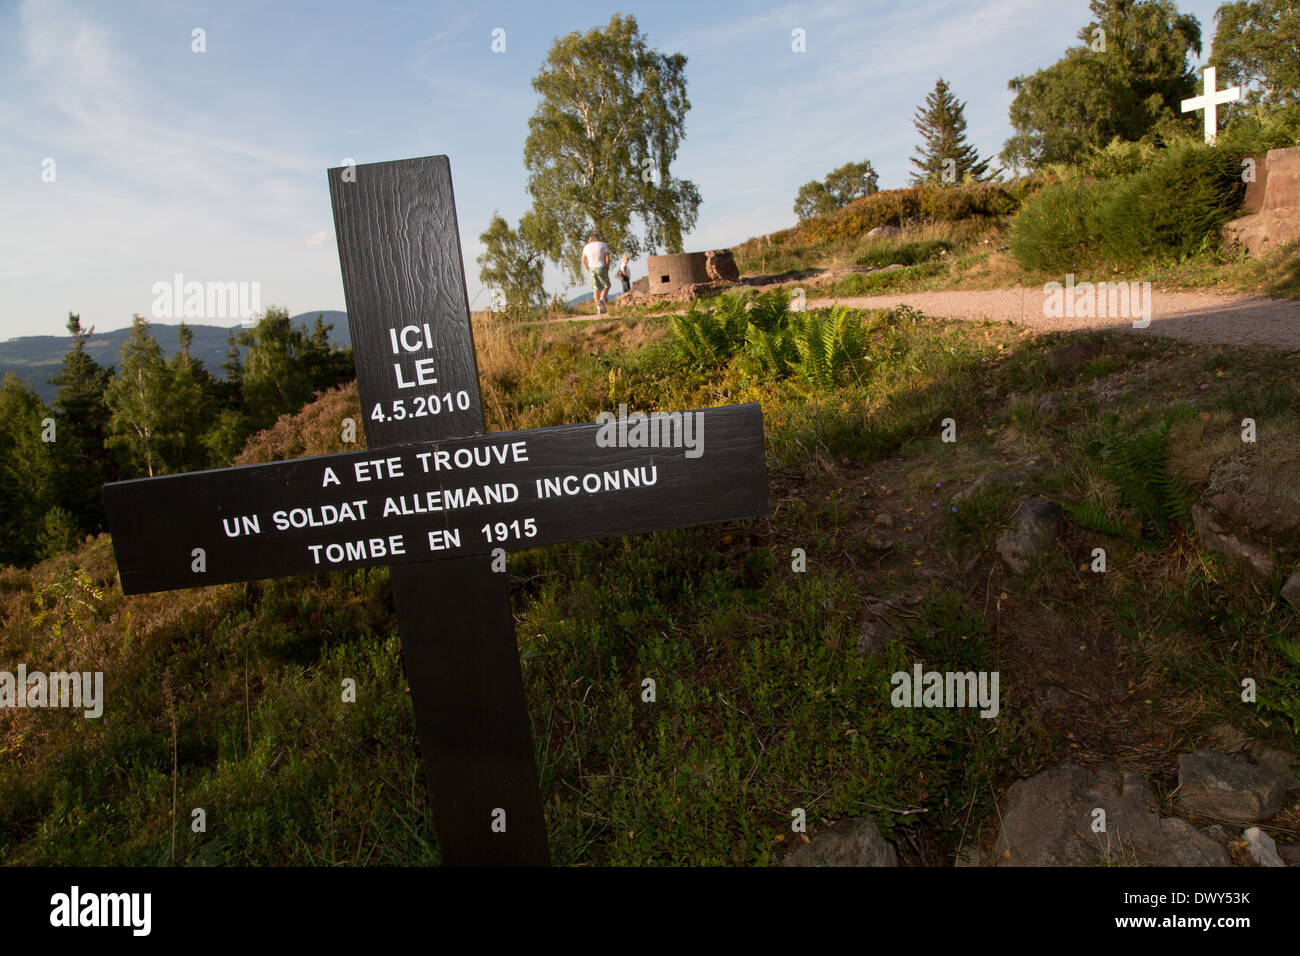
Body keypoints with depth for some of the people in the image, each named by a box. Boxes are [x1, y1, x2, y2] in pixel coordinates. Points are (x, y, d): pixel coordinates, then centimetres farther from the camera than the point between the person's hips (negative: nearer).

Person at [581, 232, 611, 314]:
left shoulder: (586, 247, 4)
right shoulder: (603, 245, -4)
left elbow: (583, 261, 2)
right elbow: (607, 258, -11)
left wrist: (589, 270, 11)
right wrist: (607, 270, -1)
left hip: (592, 270, 3)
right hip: (601, 269, -3)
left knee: (596, 289, 8)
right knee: (606, 286, 14)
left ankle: (599, 309, 3)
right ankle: (601, 300, -12)